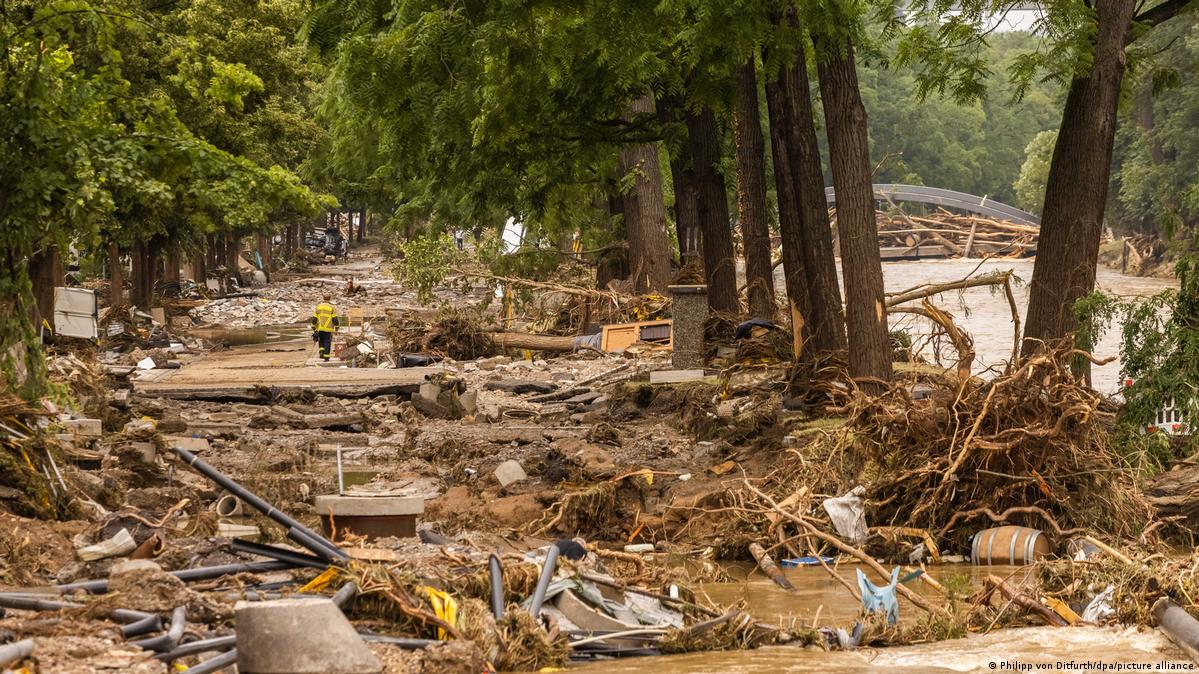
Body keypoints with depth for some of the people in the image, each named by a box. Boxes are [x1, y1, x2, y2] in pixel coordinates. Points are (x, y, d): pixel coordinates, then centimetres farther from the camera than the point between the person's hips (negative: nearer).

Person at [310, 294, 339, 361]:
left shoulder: (318, 307, 5)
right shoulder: (332, 308, -5)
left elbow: (314, 318, 3)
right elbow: (335, 319, -8)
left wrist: (313, 327, 11)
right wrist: (336, 327, 5)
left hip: (320, 328, 3)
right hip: (328, 329, -3)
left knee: (321, 341, 19)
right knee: (327, 343, 4)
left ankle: (321, 352, -1)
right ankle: (326, 357, 2)